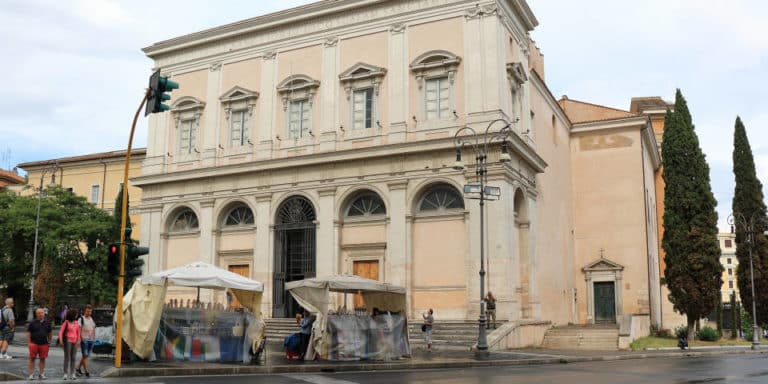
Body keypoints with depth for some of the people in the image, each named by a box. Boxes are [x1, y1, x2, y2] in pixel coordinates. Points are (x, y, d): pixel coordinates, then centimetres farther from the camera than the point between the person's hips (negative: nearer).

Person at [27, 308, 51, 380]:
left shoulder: (47, 322, 9)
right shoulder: (32, 322, 0)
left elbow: (49, 333, 17)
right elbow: (28, 333, 0)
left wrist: (49, 341, 14)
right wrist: (29, 342, -7)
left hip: (44, 344, 3)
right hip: (34, 343, -3)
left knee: (42, 359, 7)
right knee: (32, 358, 0)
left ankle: (41, 374, 15)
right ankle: (31, 374, 7)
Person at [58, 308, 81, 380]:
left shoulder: (76, 323, 9)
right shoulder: (66, 322, -5)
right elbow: (61, 331, -7)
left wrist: (78, 340, 4)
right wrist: (60, 340, -16)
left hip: (75, 342, 4)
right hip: (68, 341, -4)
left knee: (73, 358, 3)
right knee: (67, 358, -5)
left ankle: (72, 374, 6)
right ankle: (65, 374, -1)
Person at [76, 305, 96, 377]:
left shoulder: (92, 319, 15)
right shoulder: (81, 319, -3)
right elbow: (79, 329, -9)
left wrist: (94, 337, 8)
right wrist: (81, 337, -18)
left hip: (91, 339, 6)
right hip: (84, 339, -6)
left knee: (86, 355, 11)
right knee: (85, 355, -5)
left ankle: (78, 368, 25)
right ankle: (86, 371, -3)